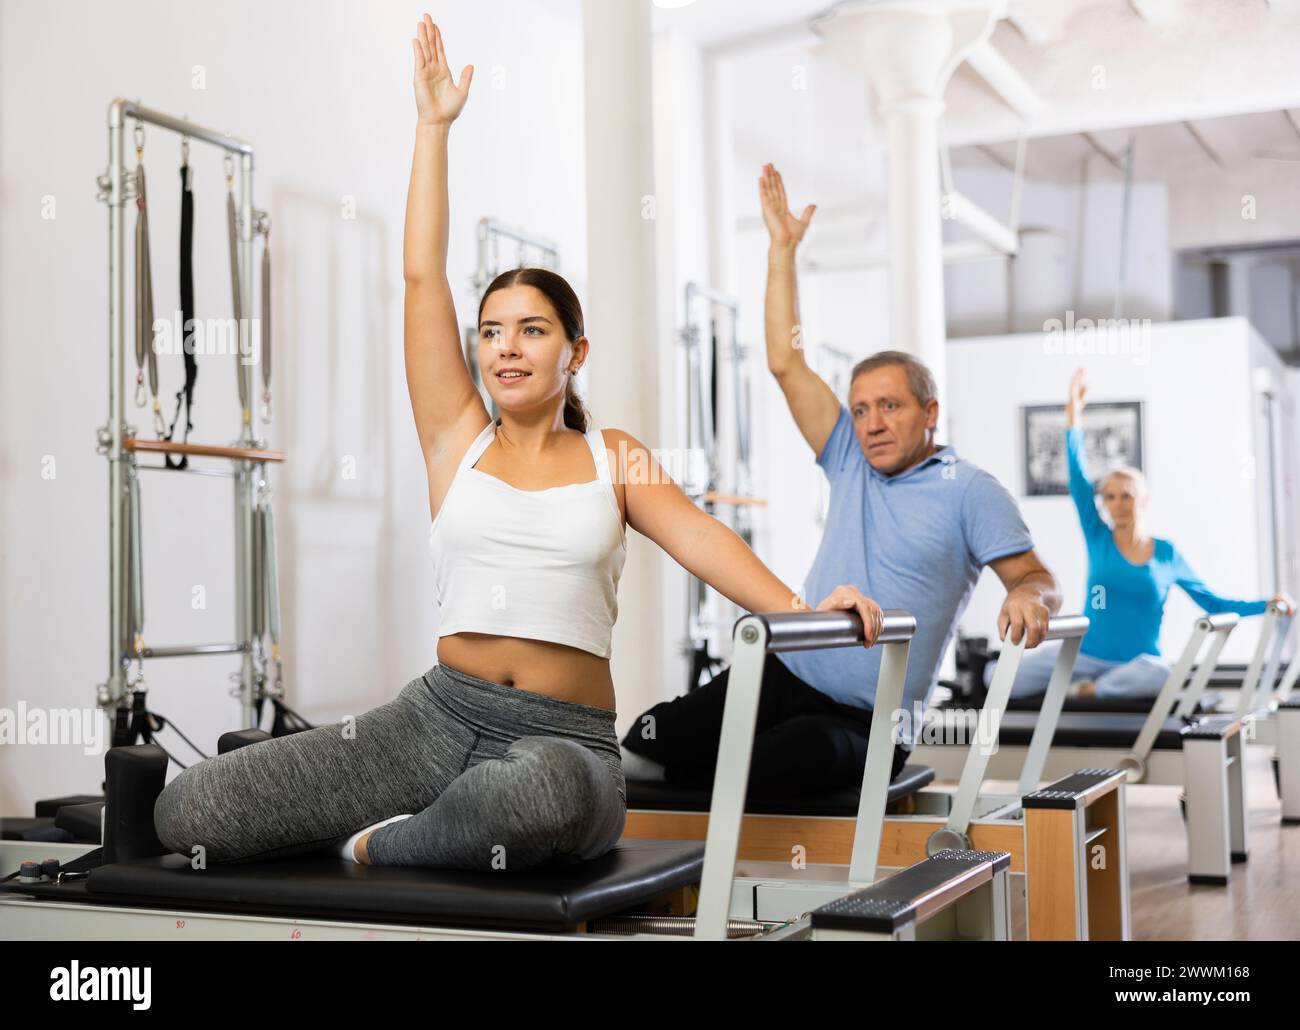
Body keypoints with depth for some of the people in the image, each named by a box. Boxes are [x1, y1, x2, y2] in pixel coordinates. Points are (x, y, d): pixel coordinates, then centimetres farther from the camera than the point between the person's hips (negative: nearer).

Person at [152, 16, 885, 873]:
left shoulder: (615, 458, 10)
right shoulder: (458, 440, 10)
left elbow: (700, 535, -5)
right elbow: (422, 276, 7)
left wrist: (799, 609, -24)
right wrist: (435, 126, 8)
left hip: (565, 740, -1)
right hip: (440, 717, 1)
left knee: (537, 797, -42)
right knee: (185, 811, -13)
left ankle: (379, 845, -9)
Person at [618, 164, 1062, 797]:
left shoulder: (970, 491, 1)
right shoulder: (853, 462, 14)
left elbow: (1035, 576, -5)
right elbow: (785, 364, 13)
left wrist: (1028, 597, -31)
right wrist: (782, 247, 12)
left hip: (866, 721, -4)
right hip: (787, 675, 4)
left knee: (759, 769, -33)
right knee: (653, 740, -22)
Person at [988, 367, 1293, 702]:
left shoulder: (1167, 554, 2)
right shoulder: (1098, 539, 1)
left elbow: (1211, 602, 9)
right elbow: (1079, 481, -7)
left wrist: (1265, 605, -5)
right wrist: (1074, 417, -15)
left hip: (1137, 661, 0)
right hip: (1085, 654, 0)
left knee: (1156, 676, -39)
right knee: (998, 678, -16)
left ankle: (1088, 690, -12)